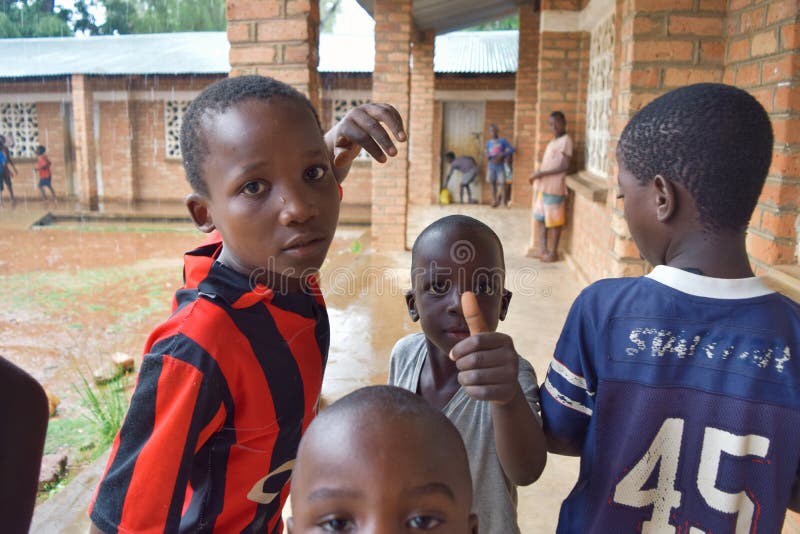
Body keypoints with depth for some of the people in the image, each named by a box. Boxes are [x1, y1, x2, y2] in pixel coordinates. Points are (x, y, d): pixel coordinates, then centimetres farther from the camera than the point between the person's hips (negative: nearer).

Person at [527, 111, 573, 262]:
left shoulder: (566, 140, -9)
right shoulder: (553, 141, 18)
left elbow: (565, 166, -17)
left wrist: (542, 173, -17)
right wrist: (537, 174, 7)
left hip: (554, 187, -9)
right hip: (542, 185, 9)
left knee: (554, 220, -2)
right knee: (540, 218, 11)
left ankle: (553, 252, 6)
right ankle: (542, 249, 18)